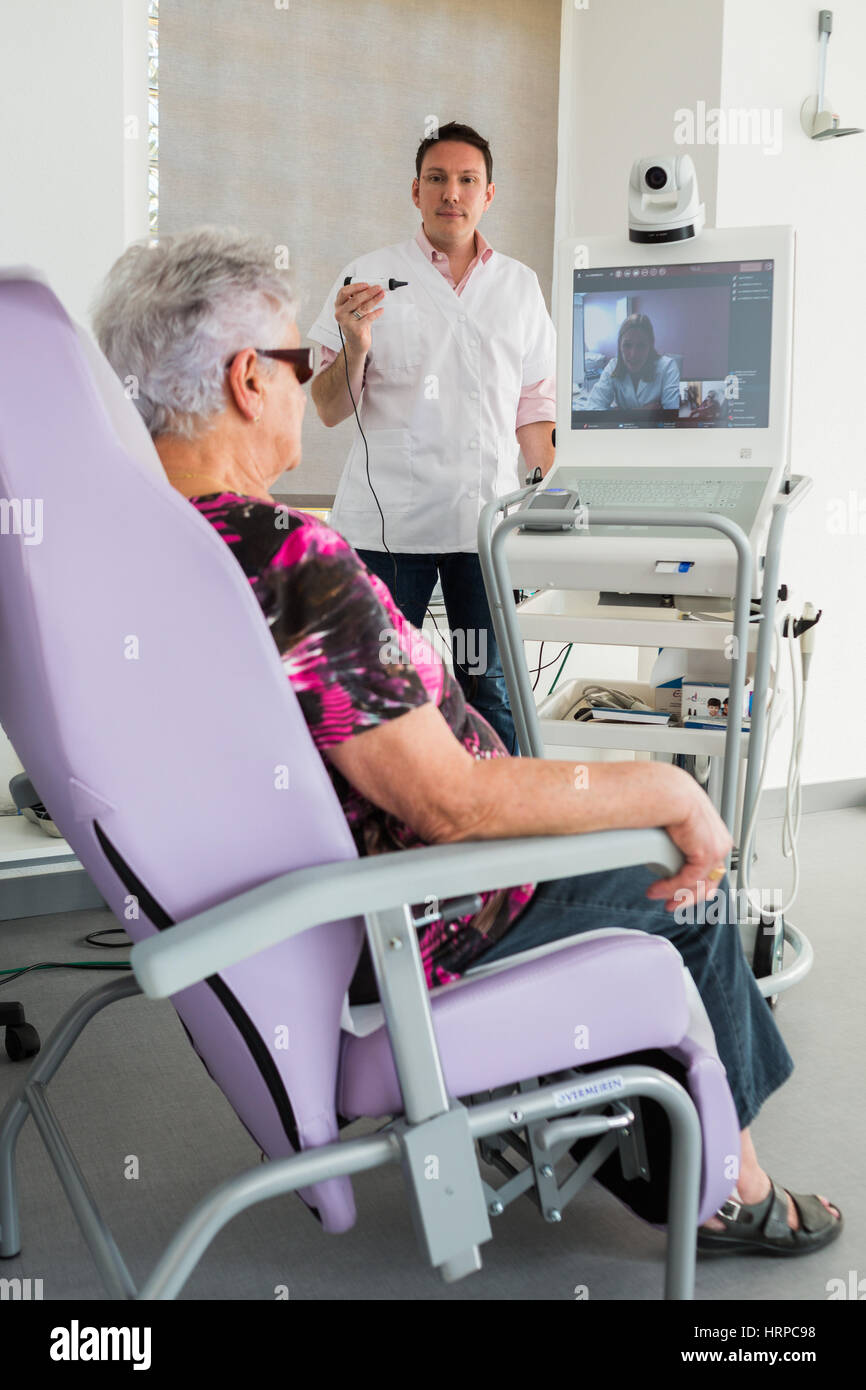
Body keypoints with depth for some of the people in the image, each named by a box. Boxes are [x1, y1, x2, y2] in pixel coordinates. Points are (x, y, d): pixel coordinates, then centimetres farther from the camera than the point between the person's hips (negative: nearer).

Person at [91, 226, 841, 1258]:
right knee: (686, 876, 14)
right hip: (392, 941, -9)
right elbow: (452, 801, -30)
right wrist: (666, 789, -18)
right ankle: (725, 1188, 32)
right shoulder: (291, 562, -32)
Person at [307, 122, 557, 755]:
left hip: (487, 518, 2)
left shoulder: (521, 286, 14)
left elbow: (533, 410, 17)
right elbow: (330, 411, 3)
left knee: (491, 690, 2)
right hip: (387, 522, -2)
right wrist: (356, 346, -15)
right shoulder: (367, 278, 5)